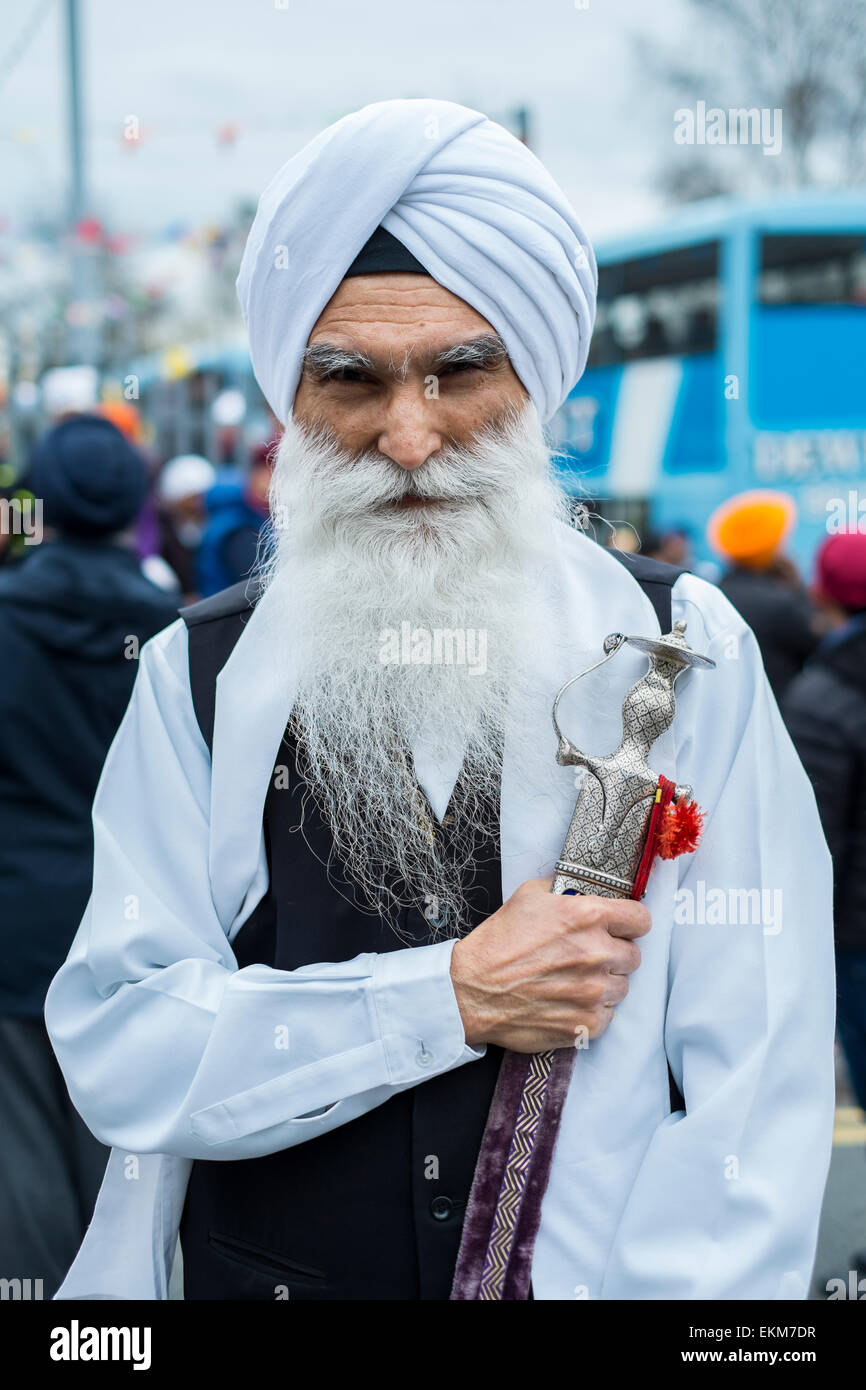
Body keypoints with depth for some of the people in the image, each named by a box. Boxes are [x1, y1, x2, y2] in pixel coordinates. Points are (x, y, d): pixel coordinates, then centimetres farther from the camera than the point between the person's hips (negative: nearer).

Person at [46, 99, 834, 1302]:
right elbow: (117, 1053, -13)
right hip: (260, 1272, 1)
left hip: (602, 1272, 0)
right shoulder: (202, 678, -6)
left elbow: (759, 1082, -13)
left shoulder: (686, 656, -9)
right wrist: (455, 998, -20)